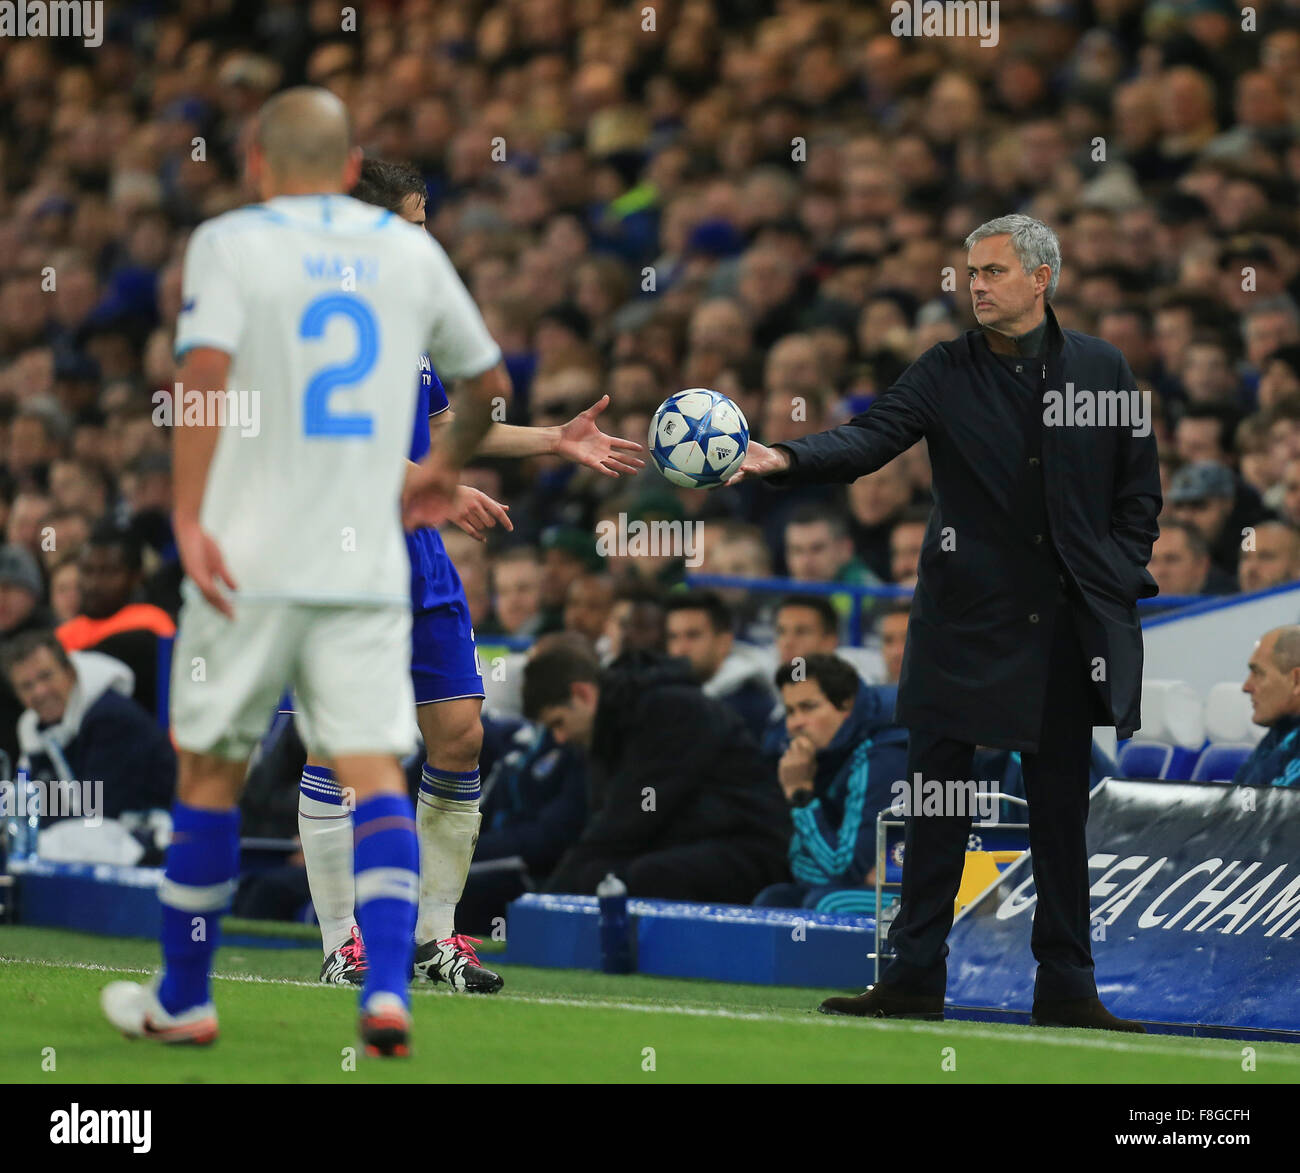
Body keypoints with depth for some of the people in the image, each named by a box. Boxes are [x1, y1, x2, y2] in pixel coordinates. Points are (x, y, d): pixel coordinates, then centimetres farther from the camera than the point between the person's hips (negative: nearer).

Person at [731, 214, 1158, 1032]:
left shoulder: (1101, 369, 5)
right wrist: (782, 459, -30)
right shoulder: (947, 373, 1)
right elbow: (872, 438, -13)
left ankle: (1066, 987, 12)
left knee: (1061, 810, 5)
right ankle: (914, 979, 7)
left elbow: (1140, 488, 10)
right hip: (965, 623, 0)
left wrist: (1120, 579, 0)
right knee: (936, 807, 1)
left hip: (1069, 625, 0)